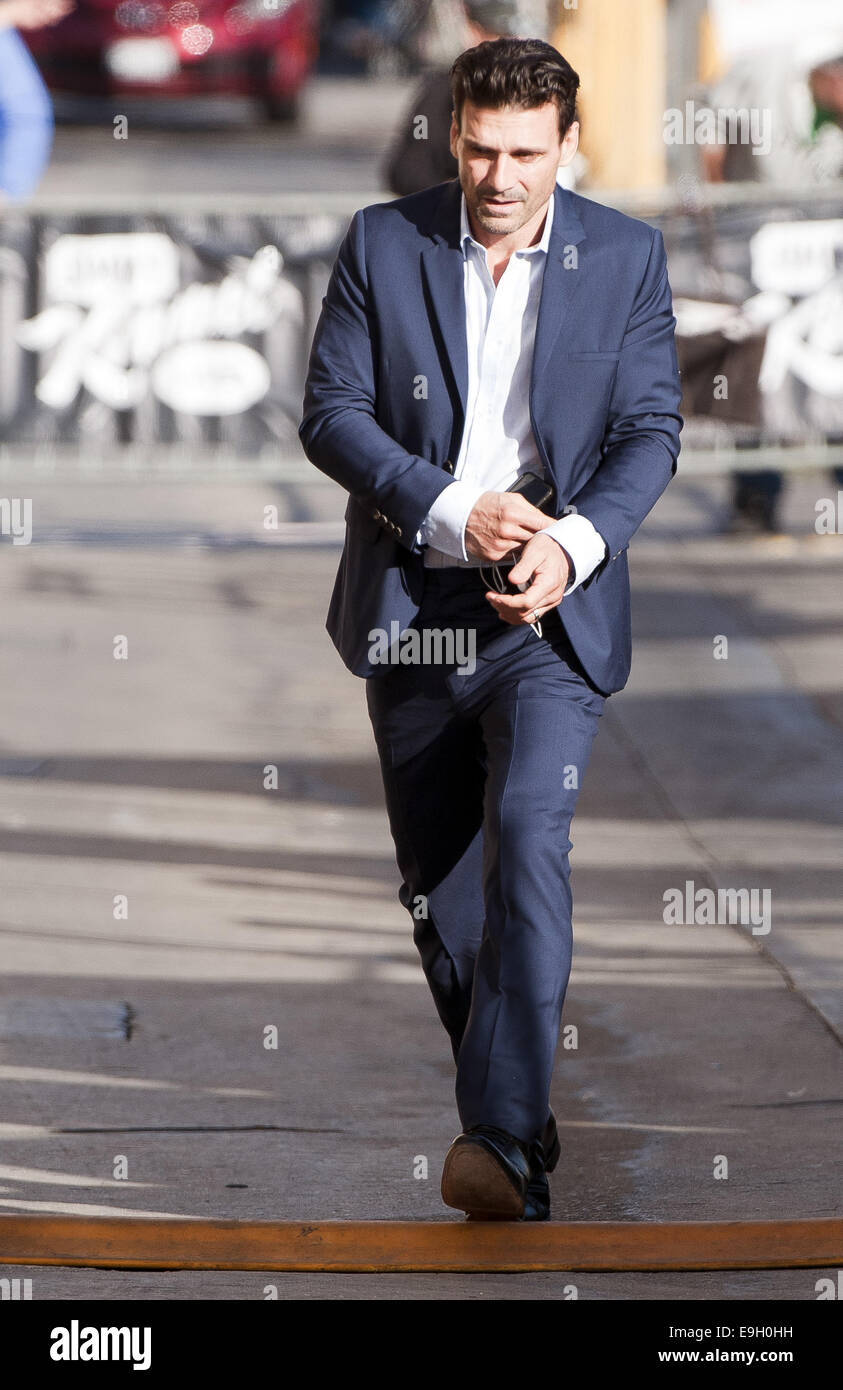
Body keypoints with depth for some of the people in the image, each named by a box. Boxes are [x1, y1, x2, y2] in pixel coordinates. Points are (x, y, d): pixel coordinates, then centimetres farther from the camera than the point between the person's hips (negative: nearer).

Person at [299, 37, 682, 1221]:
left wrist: (576, 542, -19)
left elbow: (650, 429, -1)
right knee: (436, 876, 9)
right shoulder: (383, 245, 0)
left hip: (553, 607, -2)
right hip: (412, 608, 2)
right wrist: (450, 512, -17)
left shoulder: (626, 258, 0)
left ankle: (507, 1148, -27)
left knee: (528, 835, -20)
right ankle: (505, 1100, 29)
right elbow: (330, 413, -3)